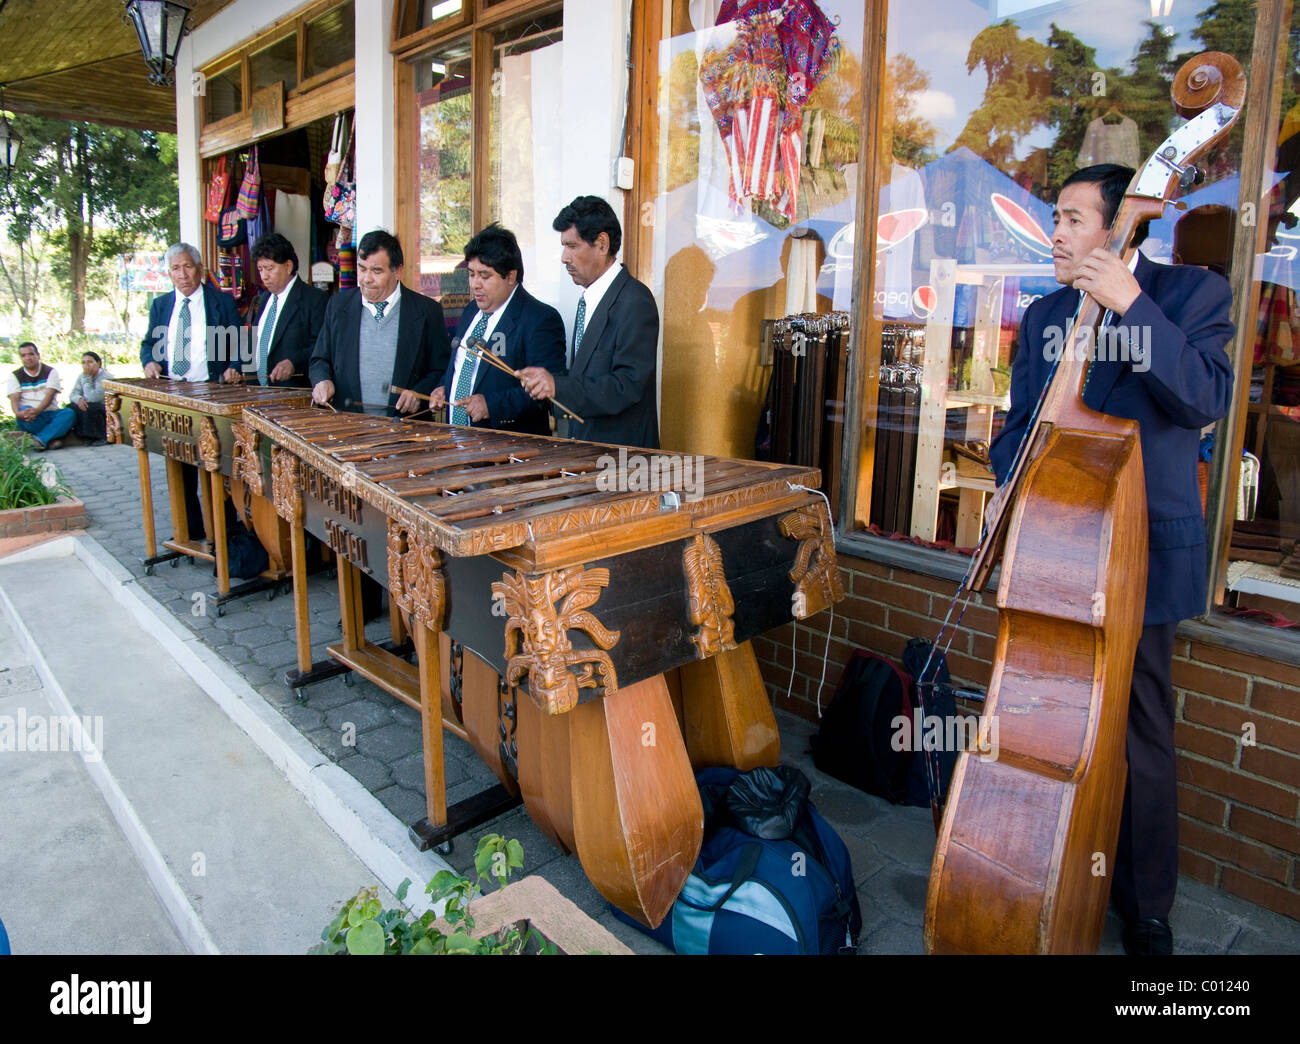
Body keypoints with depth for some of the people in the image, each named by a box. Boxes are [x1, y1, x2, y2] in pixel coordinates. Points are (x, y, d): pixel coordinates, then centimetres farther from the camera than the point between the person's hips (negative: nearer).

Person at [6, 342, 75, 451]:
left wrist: (37, 410, -28)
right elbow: (14, 398, -4)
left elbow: (50, 395, -8)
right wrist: (17, 413, -29)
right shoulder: (15, 376, 11)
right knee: (25, 410, -35)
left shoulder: (50, 371, 8)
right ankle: (50, 440, -39)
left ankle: (40, 439, -45)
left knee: (68, 413, -31)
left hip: (50, 413, 0)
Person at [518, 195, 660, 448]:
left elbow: (629, 386, -22)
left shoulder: (635, 301, -14)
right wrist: (547, 383, 4)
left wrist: (559, 386, -27)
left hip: (623, 450, -8)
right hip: (585, 449, 8)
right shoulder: (589, 298, 16)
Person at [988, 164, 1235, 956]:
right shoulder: (1044, 316, 13)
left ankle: (1146, 907, 23)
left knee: (1140, 733, 3)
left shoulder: (1191, 292, -1)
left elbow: (1207, 399, -17)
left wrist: (1132, 305, -23)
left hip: (1145, 555, -4)